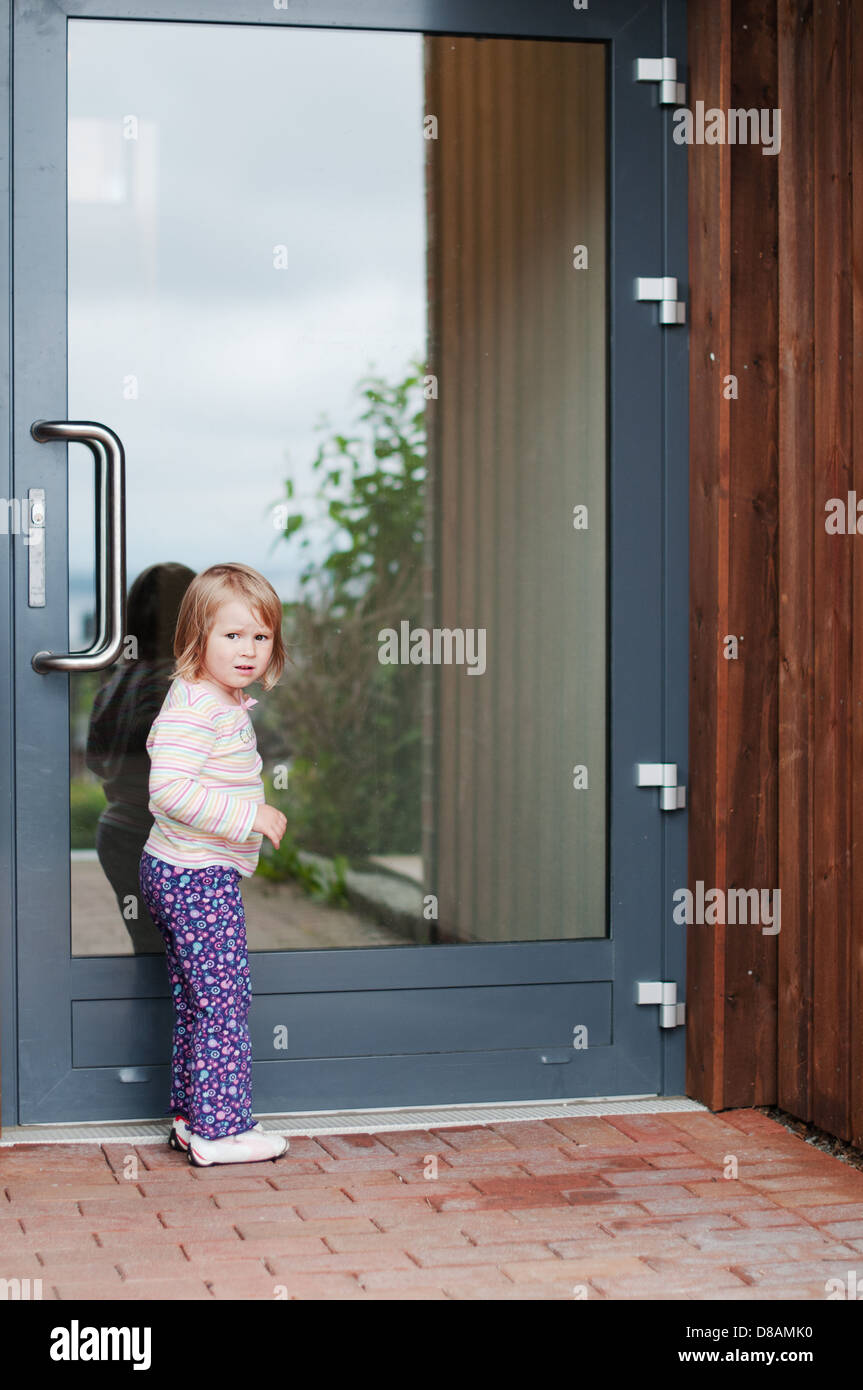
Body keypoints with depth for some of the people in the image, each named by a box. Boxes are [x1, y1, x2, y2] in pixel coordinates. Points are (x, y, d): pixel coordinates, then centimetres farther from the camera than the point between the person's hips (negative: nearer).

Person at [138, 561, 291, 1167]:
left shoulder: (229, 702, 12)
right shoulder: (192, 706, -21)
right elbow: (171, 788, -31)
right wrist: (250, 815, -30)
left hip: (196, 875, 11)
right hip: (197, 878, -11)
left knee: (197, 1002, 16)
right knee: (224, 999, -5)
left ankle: (192, 1117, 25)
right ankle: (219, 1129, 2)